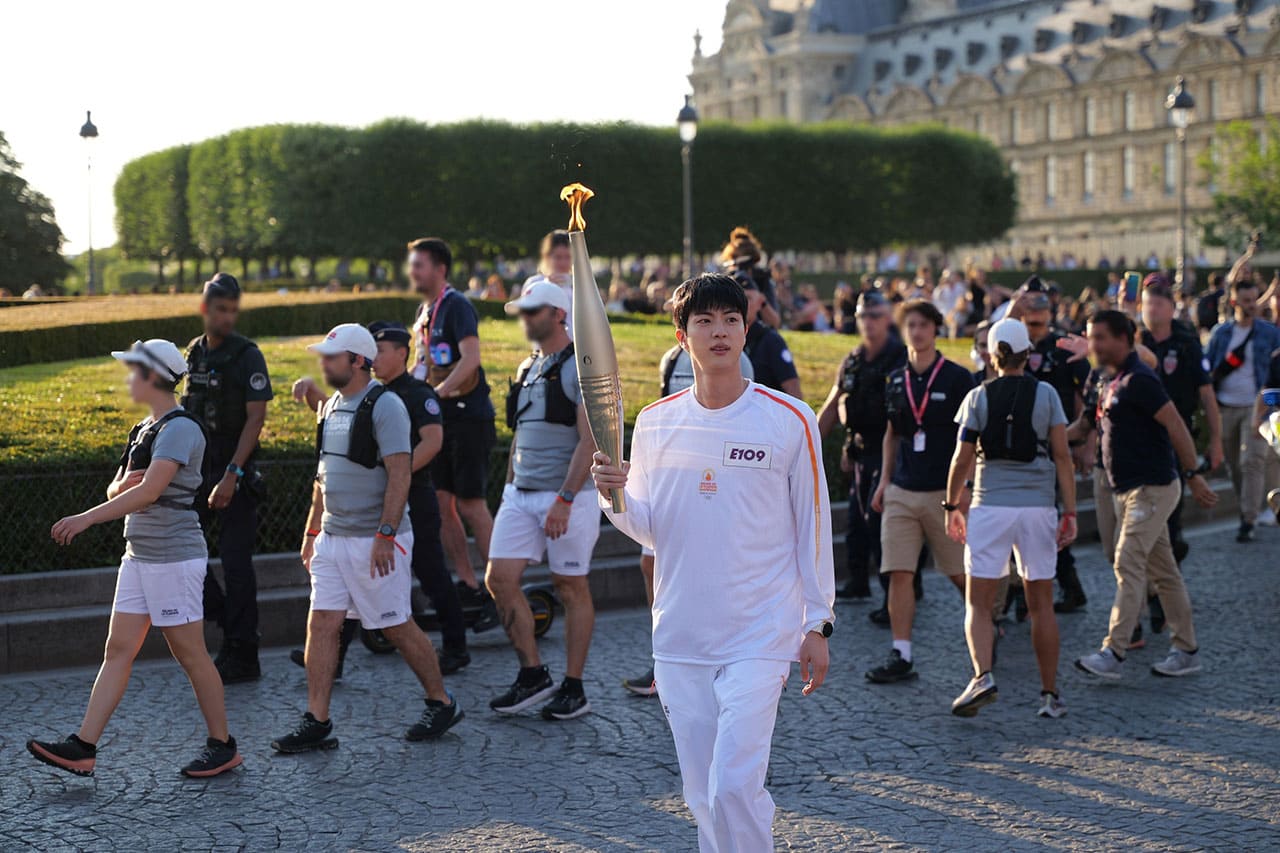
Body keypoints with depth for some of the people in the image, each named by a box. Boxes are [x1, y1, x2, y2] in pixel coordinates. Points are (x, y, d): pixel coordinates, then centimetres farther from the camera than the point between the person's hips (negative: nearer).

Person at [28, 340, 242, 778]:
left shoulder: (179, 428, -15)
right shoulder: (145, 428, 15)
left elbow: (150, 491, -26)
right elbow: (117, 489, 17)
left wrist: (87, 518, -27)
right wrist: (125, 483, -7)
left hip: (174, 557, -9)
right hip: (140, 556, 9)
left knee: (191, 654, -1)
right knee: (117, 650, 6)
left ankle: (223, 746, 10)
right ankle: (82, 748, 5)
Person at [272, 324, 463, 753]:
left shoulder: (384, 405, -13)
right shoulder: (331, 406, 13)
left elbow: (399, 475, -19)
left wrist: (385, 534, -24)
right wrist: (312, 530, 18)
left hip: (374, 540, -8)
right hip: (333, 537, 8)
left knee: (397, 626, 1)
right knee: (321, 624, 1)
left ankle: (442, 703, 19)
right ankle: (317, 723, 4)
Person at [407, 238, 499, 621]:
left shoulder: (457, 307, -12)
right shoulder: (423, 312, 15)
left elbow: (470, 358, -26)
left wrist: (439, 392, -33)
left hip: (468, 417, -9)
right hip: (439, 420, 9)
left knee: (470, 504, -7)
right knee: (440, 503, 6)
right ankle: (468, 585, 14)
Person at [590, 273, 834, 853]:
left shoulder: (790, 420, -3)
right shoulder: (655, 423, 6)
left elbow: (814, 527, 1)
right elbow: (649, 530, 10)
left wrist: (818, 623, -2)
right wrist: (616, 495, -11)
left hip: (759, 636, -4)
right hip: (679, 636, 4)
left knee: (734, 785, -14)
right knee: (703, 794, 10)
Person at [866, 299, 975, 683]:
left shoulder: (957, 378, -4)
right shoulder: (896, 380, 10)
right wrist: (884, 479, 12)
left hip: (944, 491, -4)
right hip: (902, 490, 4)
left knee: (961, 574, 2)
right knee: (899, 574, -3)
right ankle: (901, 656, 0)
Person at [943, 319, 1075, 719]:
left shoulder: (978, 397, 0)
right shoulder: (1046, 394, 1)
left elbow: (962, 458, -1)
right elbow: (1062, 455, -2)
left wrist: (952, 506, 10)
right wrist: (1070, 511, 1)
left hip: (991, 506, -1)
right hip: (1038, 506, 1)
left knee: (978, 602, 3)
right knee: (1041, 605, 10)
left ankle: (983, 676, -19)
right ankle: (1050, 694, 14)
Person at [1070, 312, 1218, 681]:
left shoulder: (1139, 380, -15)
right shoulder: (1113, 382, 15)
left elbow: (1176, 426, -18)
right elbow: (1086, 425, 24)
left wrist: (1193, 476, -18)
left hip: (1151, 487, -10)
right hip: (1129, 489, 10)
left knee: (1128, 565, -13)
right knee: (1162, 570, 12)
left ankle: (1113, 653, -15)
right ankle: (1186, 650, 18)